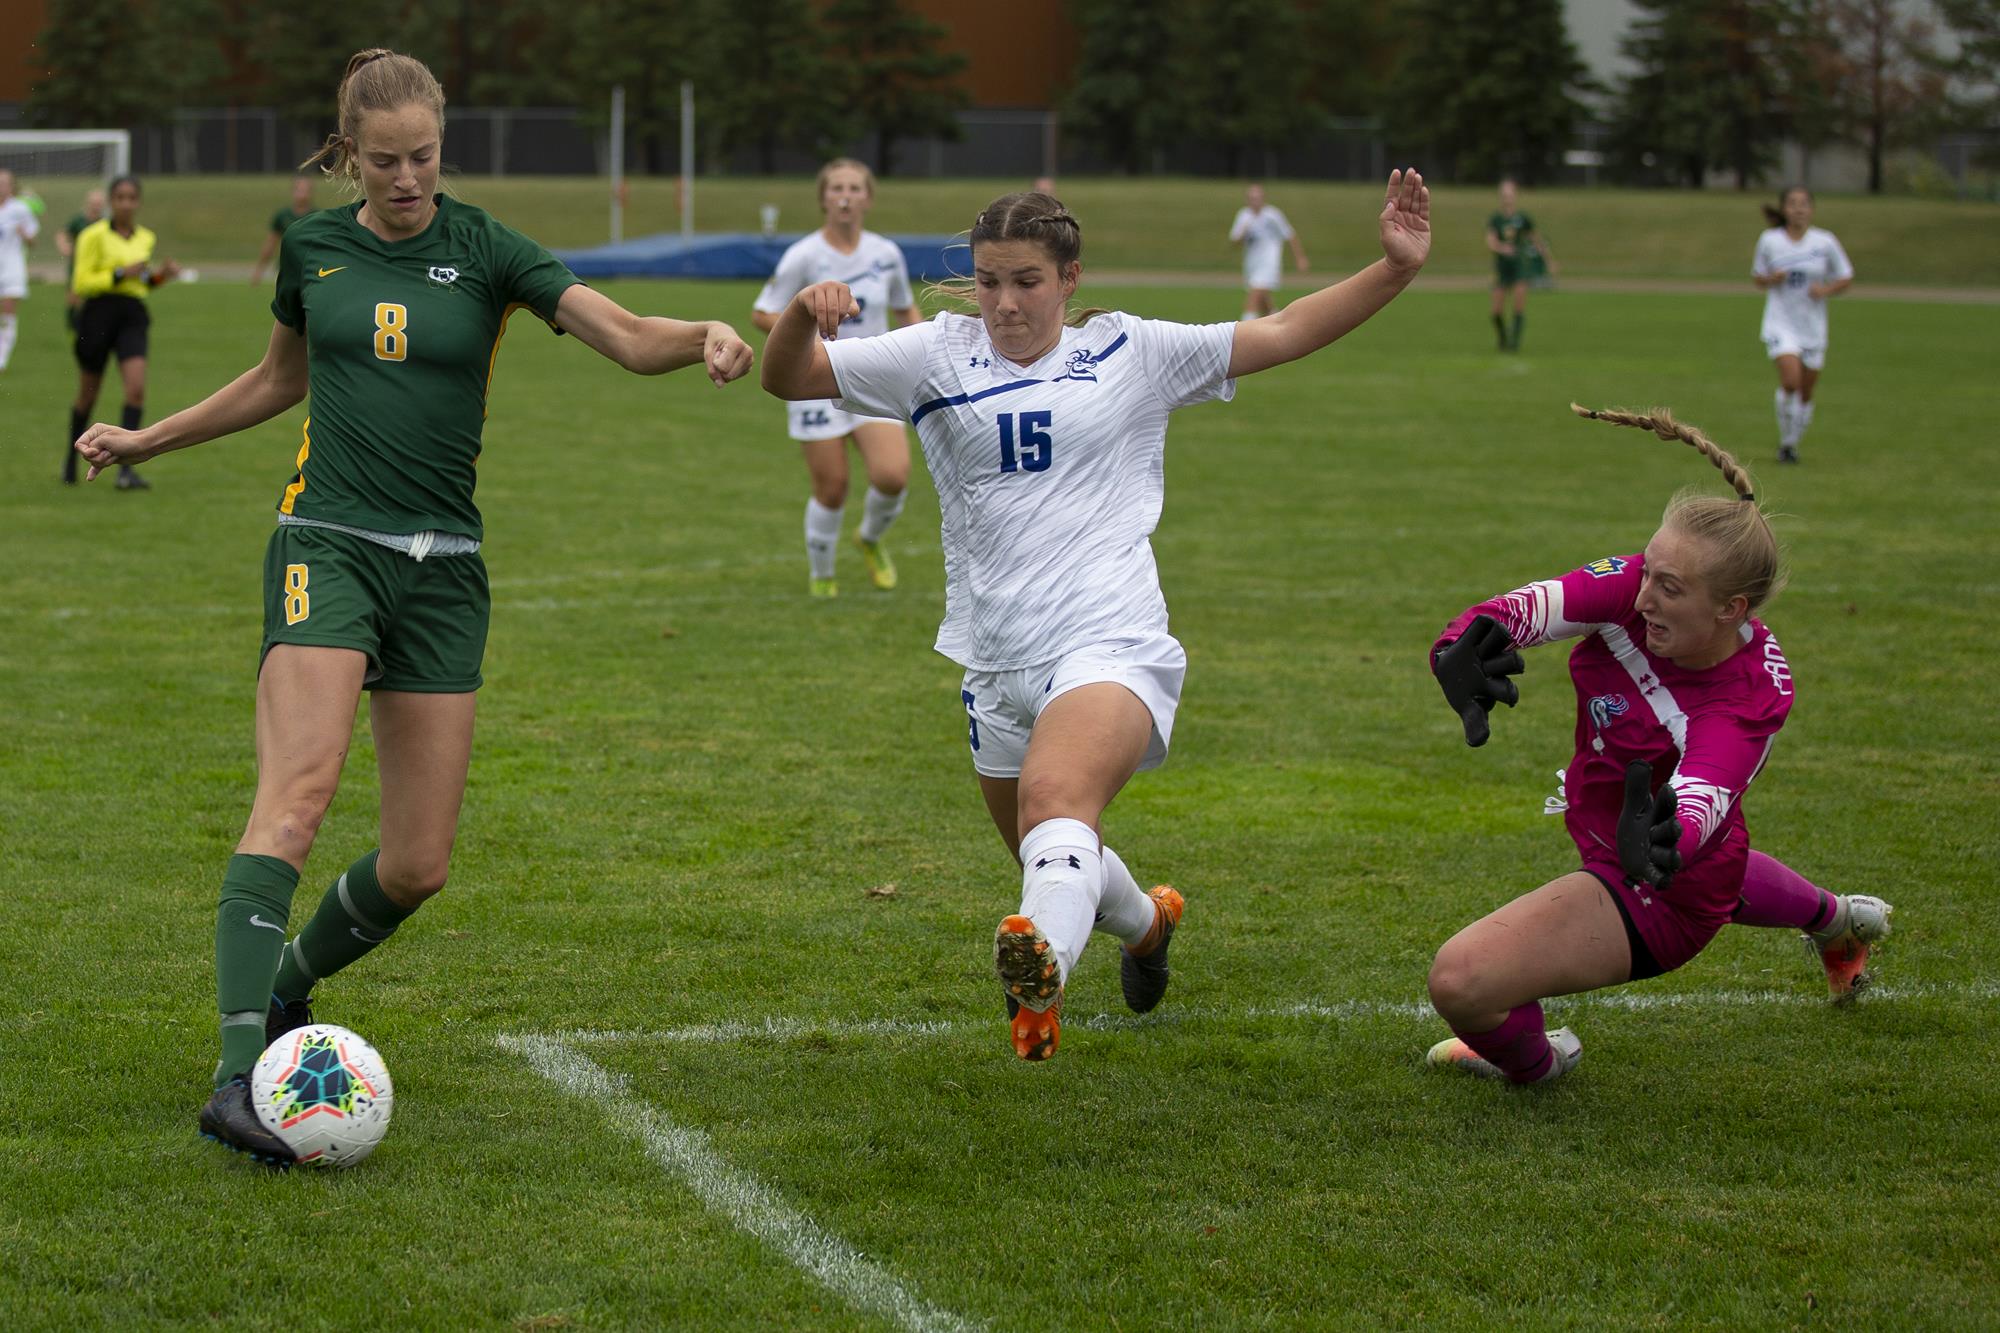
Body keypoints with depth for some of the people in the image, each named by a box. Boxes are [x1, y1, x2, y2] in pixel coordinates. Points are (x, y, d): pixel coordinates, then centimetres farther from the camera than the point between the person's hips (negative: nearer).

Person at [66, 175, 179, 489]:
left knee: (137, 388, -16)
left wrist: (159, 276, 5)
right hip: (98, 313, -3)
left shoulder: (147, 238, 12)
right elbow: (81, 283, -9)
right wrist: (121, 274, -18)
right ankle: (71, 458, 34)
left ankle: (125, 469, -17)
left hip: (133, 315, 3)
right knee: (87, 395, 8)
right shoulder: (93, 236, -5)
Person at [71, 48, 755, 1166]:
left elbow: (629, 337, -10)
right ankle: (240, 1072, -32)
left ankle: (289, 982, 31)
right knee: (299, 792, -24)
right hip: (328, 543, -1)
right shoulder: (314, 248, 7)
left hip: (443, 569, 1)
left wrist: (706, 338, -32)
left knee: (420, 866, 0)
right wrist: (151, 439, 30)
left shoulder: (481, 250, 1)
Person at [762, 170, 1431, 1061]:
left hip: (1110, 645, -5)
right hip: (996, 663, 5)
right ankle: (1146, 922, 53)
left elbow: (1282, 336, 12)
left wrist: (1395, 268, 0)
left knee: (1057, 799, -34)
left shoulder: (1131, 352, 7)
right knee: (1050, 859, 19)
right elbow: (789, 379, 5)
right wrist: (803, 312, -18)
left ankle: (1042, 970, -60)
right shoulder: (940, 354, 9)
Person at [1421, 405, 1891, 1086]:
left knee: (1459, 981, -20)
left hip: (1660, 902, -8)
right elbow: (1532, 603, -32)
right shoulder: (1638, 584, -21)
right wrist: (1462, 648, -56)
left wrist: (1662, 844, -76)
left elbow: (1701, 801, -51)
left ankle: (1532, 1061, 17)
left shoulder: (1752, 698, -35)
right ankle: (1838, 920, 78)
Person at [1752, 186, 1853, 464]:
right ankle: (1785, 439, -3)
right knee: (1790, 381, -22)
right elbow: (1757, 278, 10)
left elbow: (1846, 279, 6)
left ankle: (1793, 442, 28)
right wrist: (1770, 279, -12)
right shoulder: (1769, 241, -2)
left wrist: (1827, 290, -15)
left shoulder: (1825, 241, -2)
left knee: (1805, 393, 7)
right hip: (1780, 324, -2)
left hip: (1813, 326, 2)